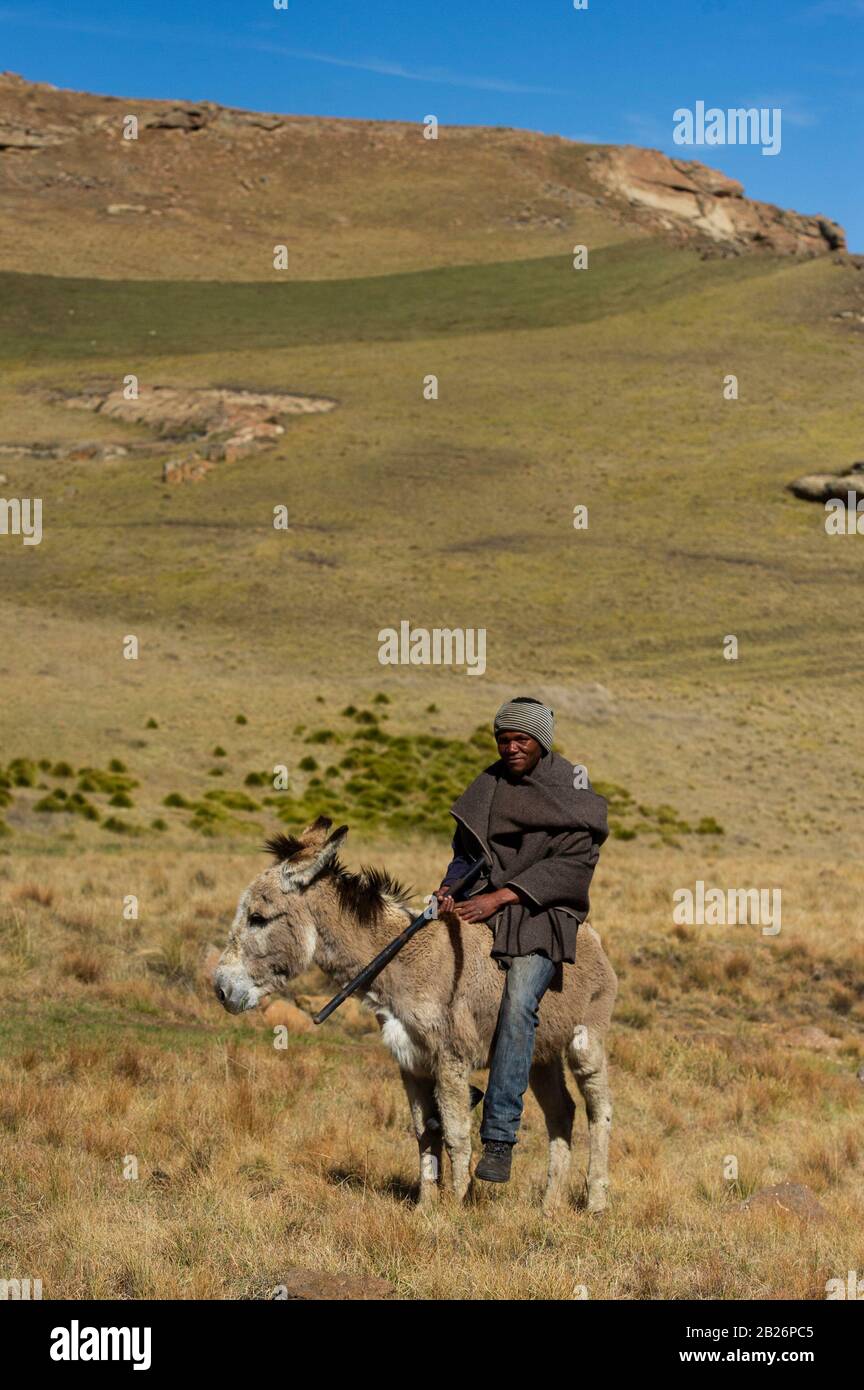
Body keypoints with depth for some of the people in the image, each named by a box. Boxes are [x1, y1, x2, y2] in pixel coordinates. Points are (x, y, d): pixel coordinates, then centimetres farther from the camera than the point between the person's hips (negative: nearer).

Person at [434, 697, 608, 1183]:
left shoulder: (571, 787, 0)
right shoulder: (488, 785, 14)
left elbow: (572, 864, -10)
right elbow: (467, 850, 21)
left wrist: (500, 896, -18)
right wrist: (451, 887, -3)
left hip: (543, 914, -5)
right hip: (484, 908, 5)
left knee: (519, 1006, -25)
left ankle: (499, 1140, -26)